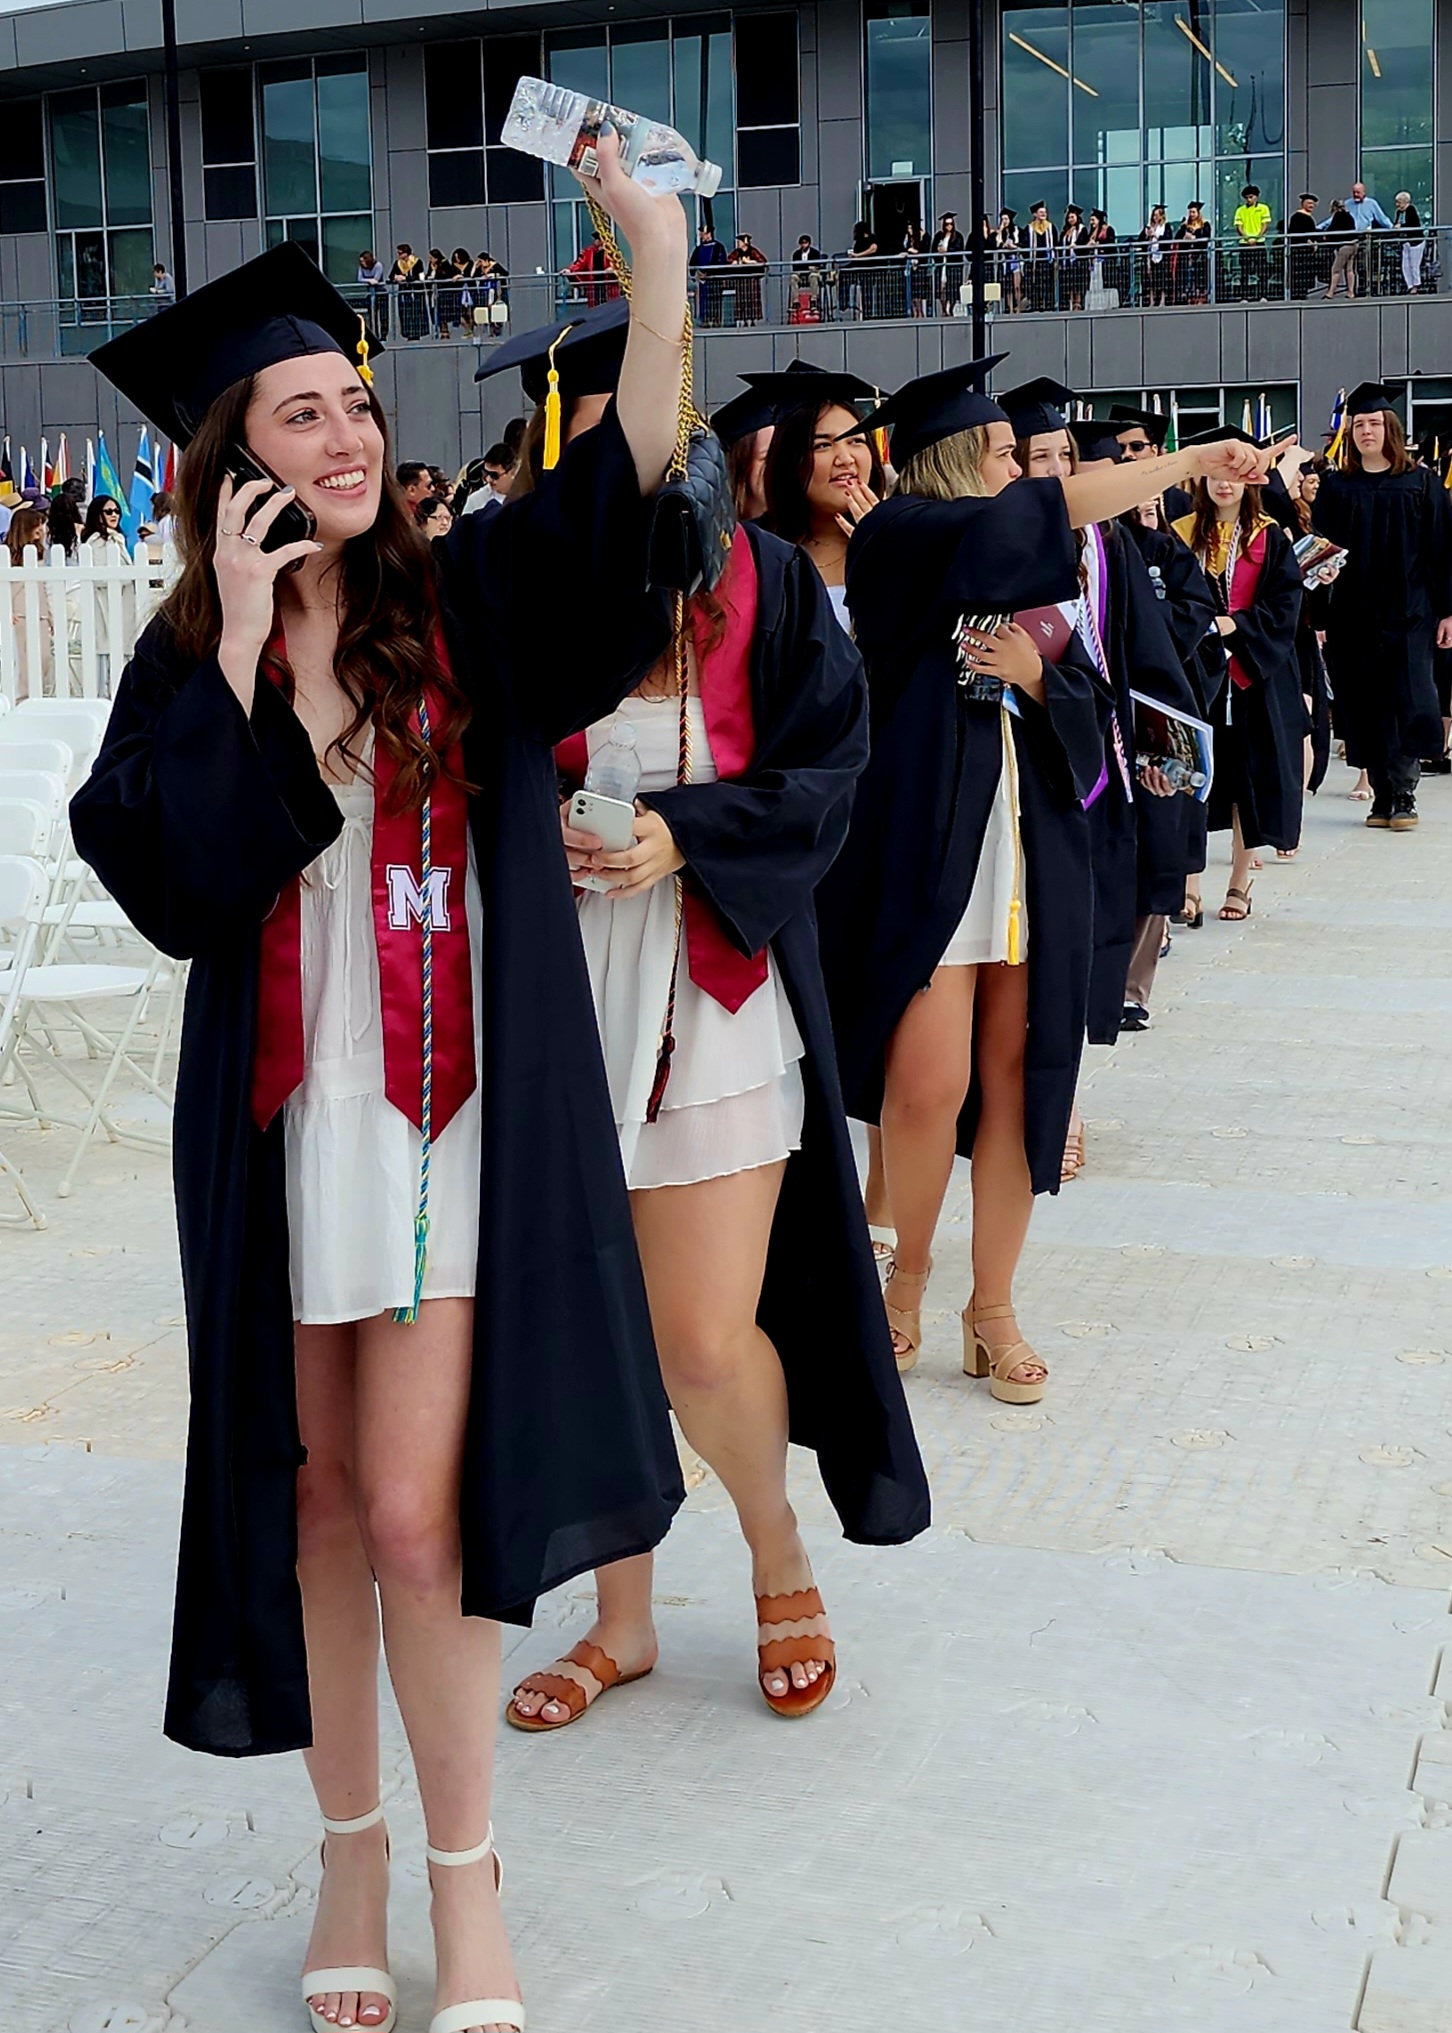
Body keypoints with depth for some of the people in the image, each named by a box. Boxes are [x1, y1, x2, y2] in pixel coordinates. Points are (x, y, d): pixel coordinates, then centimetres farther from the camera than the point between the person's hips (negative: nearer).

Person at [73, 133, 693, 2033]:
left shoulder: (466, 596, 0)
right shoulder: (189, 661, 3)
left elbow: (623, 477, -16)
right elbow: (171, 884, -11)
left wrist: (656, 252, -27)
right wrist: (241, 653, -13)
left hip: (457, 1112, -2)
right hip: (286, 1124, 2)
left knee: (413, 1507, -5)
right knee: (316, 1494, 11)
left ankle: (465, 1872, 15)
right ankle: (352, 1842, 30)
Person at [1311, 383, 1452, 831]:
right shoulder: (1335, 487, 8)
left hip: (1408, 611, -2)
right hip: (1351, 614, 2)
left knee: (1408, 703, -8)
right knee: (1365, 707, 2)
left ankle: (1404, 791, 3)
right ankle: (1381, 793, 10)